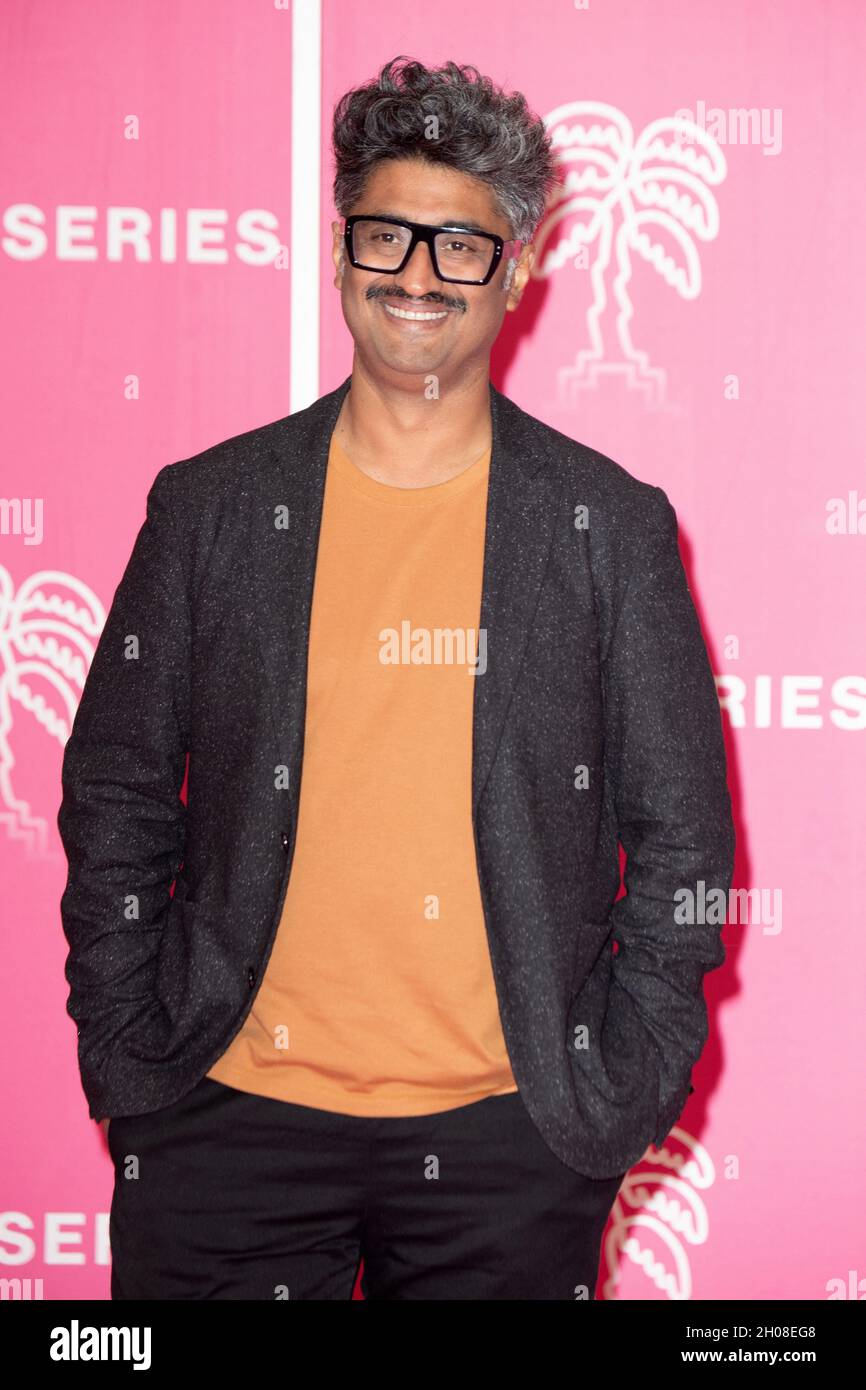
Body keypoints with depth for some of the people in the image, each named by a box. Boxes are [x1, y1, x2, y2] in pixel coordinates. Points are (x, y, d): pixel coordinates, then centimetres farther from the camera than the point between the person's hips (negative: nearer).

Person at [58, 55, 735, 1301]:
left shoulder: (612, 525, 0)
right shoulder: (211, 507, 2)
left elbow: (681, 832, 3)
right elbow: (116, 800, 6)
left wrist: (627, 1090, -2)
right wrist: (125, 1060, 1)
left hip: (509, 1140, 0)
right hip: (234, 1116, 1)